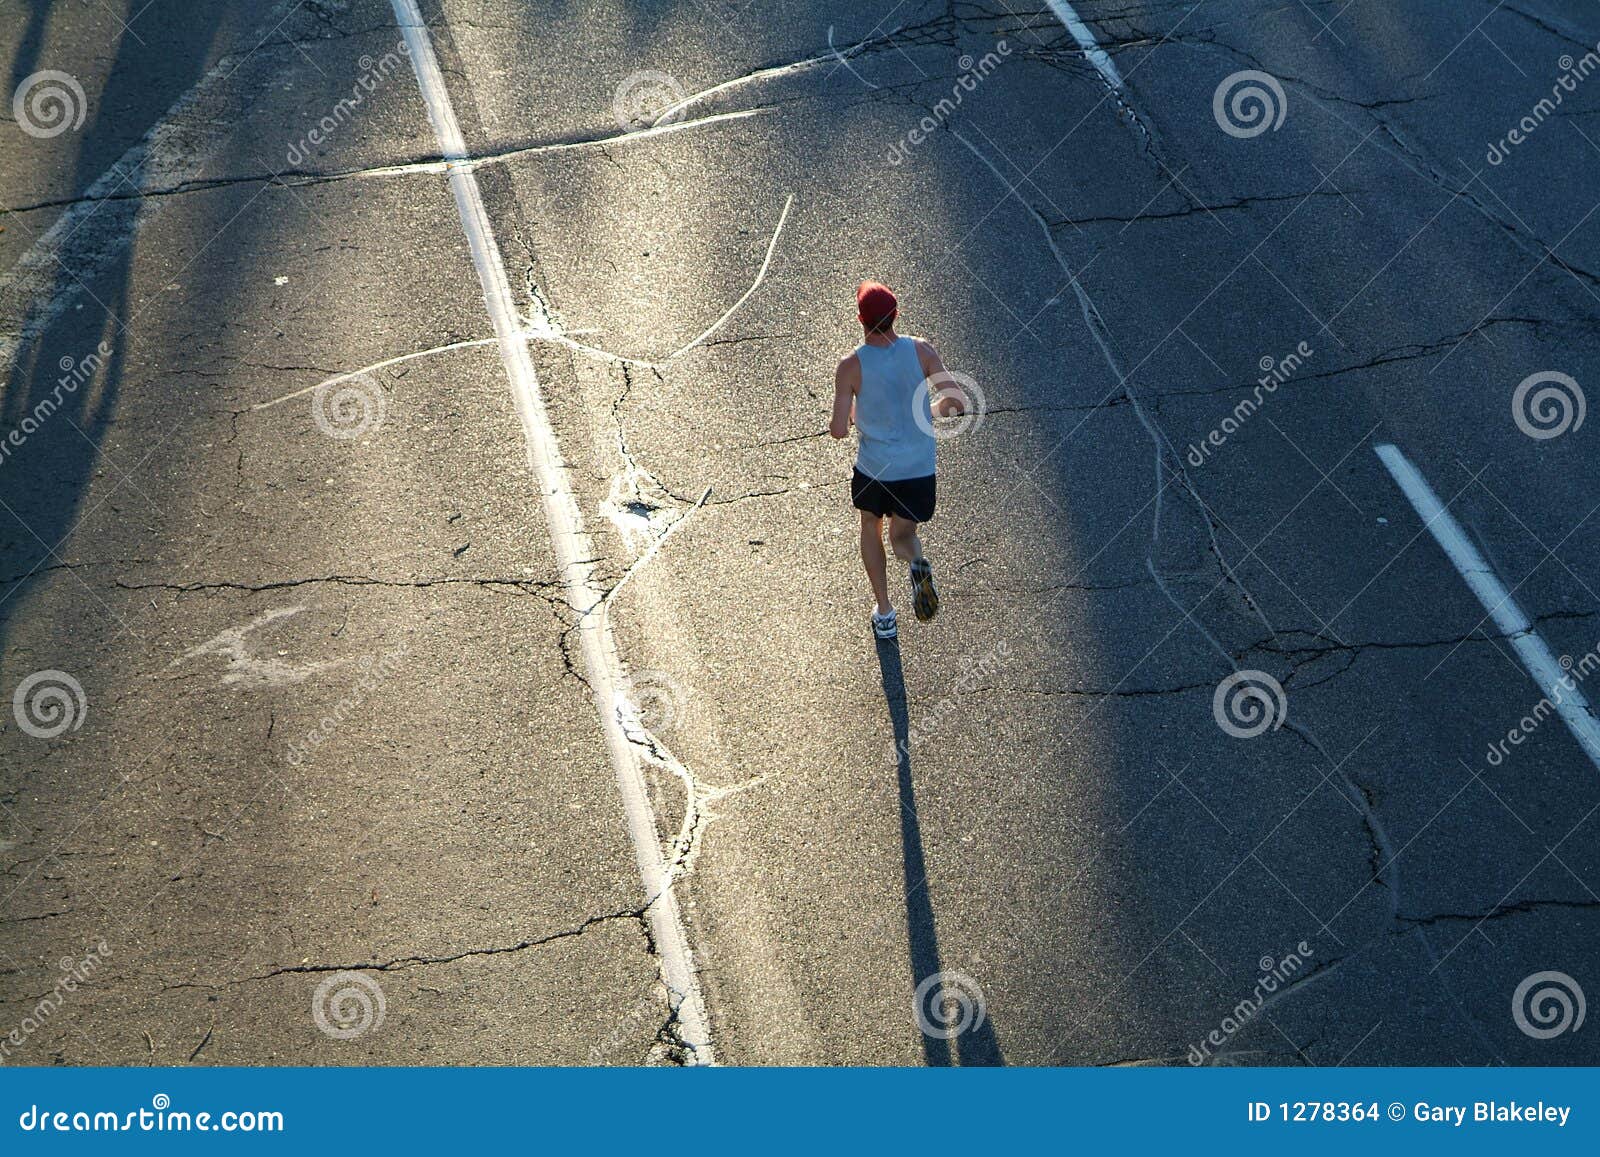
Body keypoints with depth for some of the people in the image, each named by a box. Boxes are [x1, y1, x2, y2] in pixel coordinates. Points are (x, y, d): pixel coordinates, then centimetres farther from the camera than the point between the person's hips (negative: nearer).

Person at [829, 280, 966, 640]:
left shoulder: (852, 366, -15)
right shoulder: (920, 351, -9)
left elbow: (839, 430, -14)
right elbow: (957, 402, -7)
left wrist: (840, 421, 10)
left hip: (874, 468, -1)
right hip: (920, 468, 2)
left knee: (871, 527, 27)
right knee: (903, 535, 22)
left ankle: (884, 615, 25)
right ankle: (918, 563, -17)